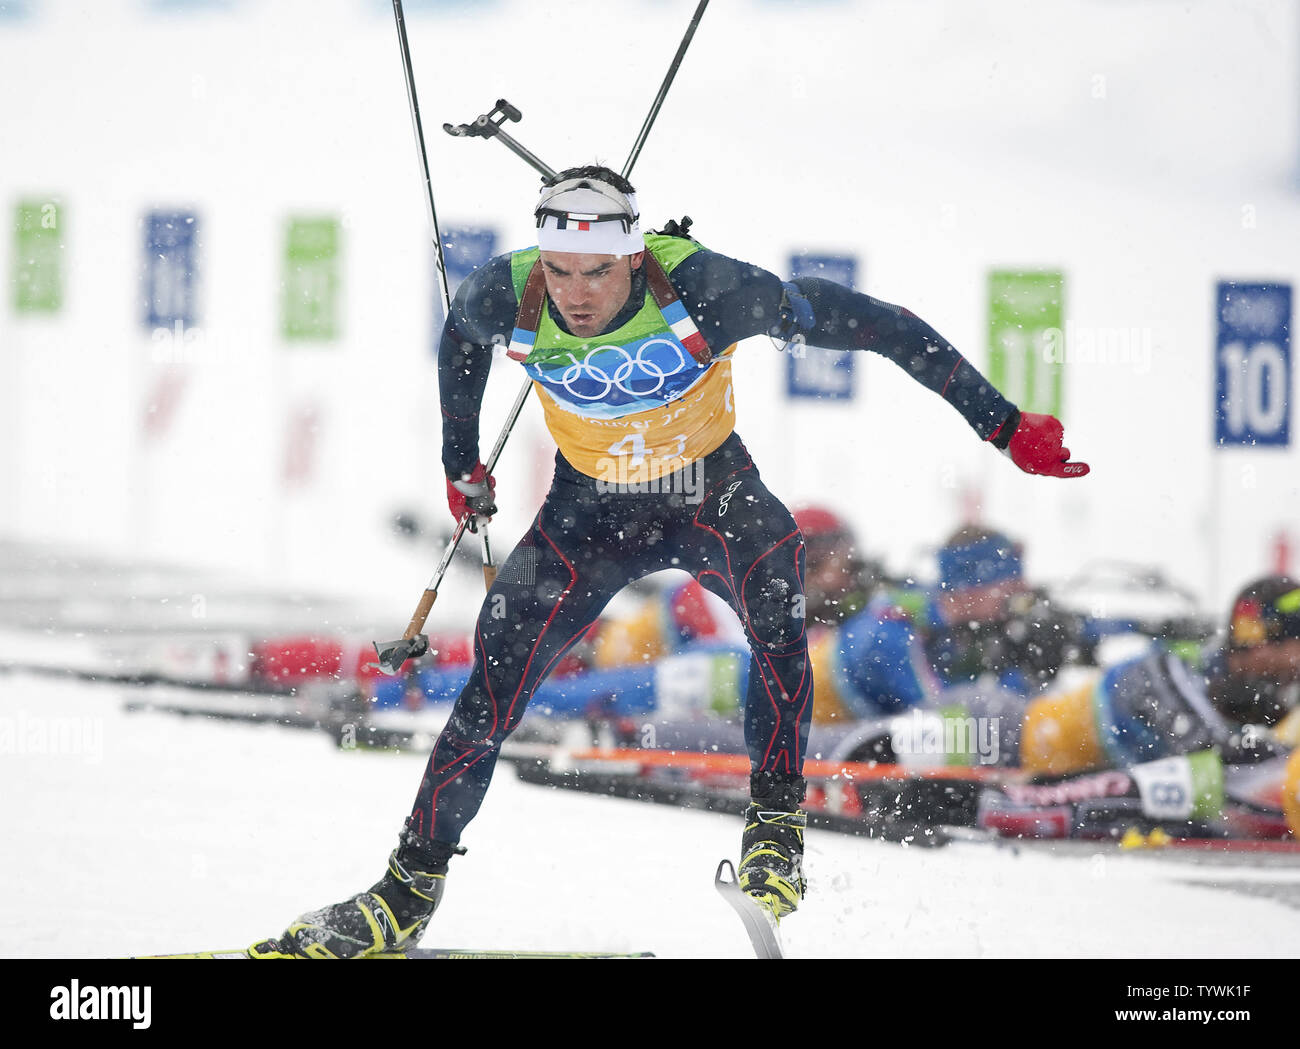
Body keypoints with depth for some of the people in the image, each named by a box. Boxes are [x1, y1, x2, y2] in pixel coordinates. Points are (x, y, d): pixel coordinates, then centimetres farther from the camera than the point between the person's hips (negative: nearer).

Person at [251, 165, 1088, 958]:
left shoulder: (704, 290, -32)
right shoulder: (506, 299, -23)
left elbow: (875, 326, -26)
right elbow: (461, 341, 4)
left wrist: (1002, 425, -26)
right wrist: (461, 463, 16)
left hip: (712, 491, -2)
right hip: (590, 506, 2)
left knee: (773, 577, -33)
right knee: (494, 685, -9)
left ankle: (777, 822, -22)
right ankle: (410, 891, 4)